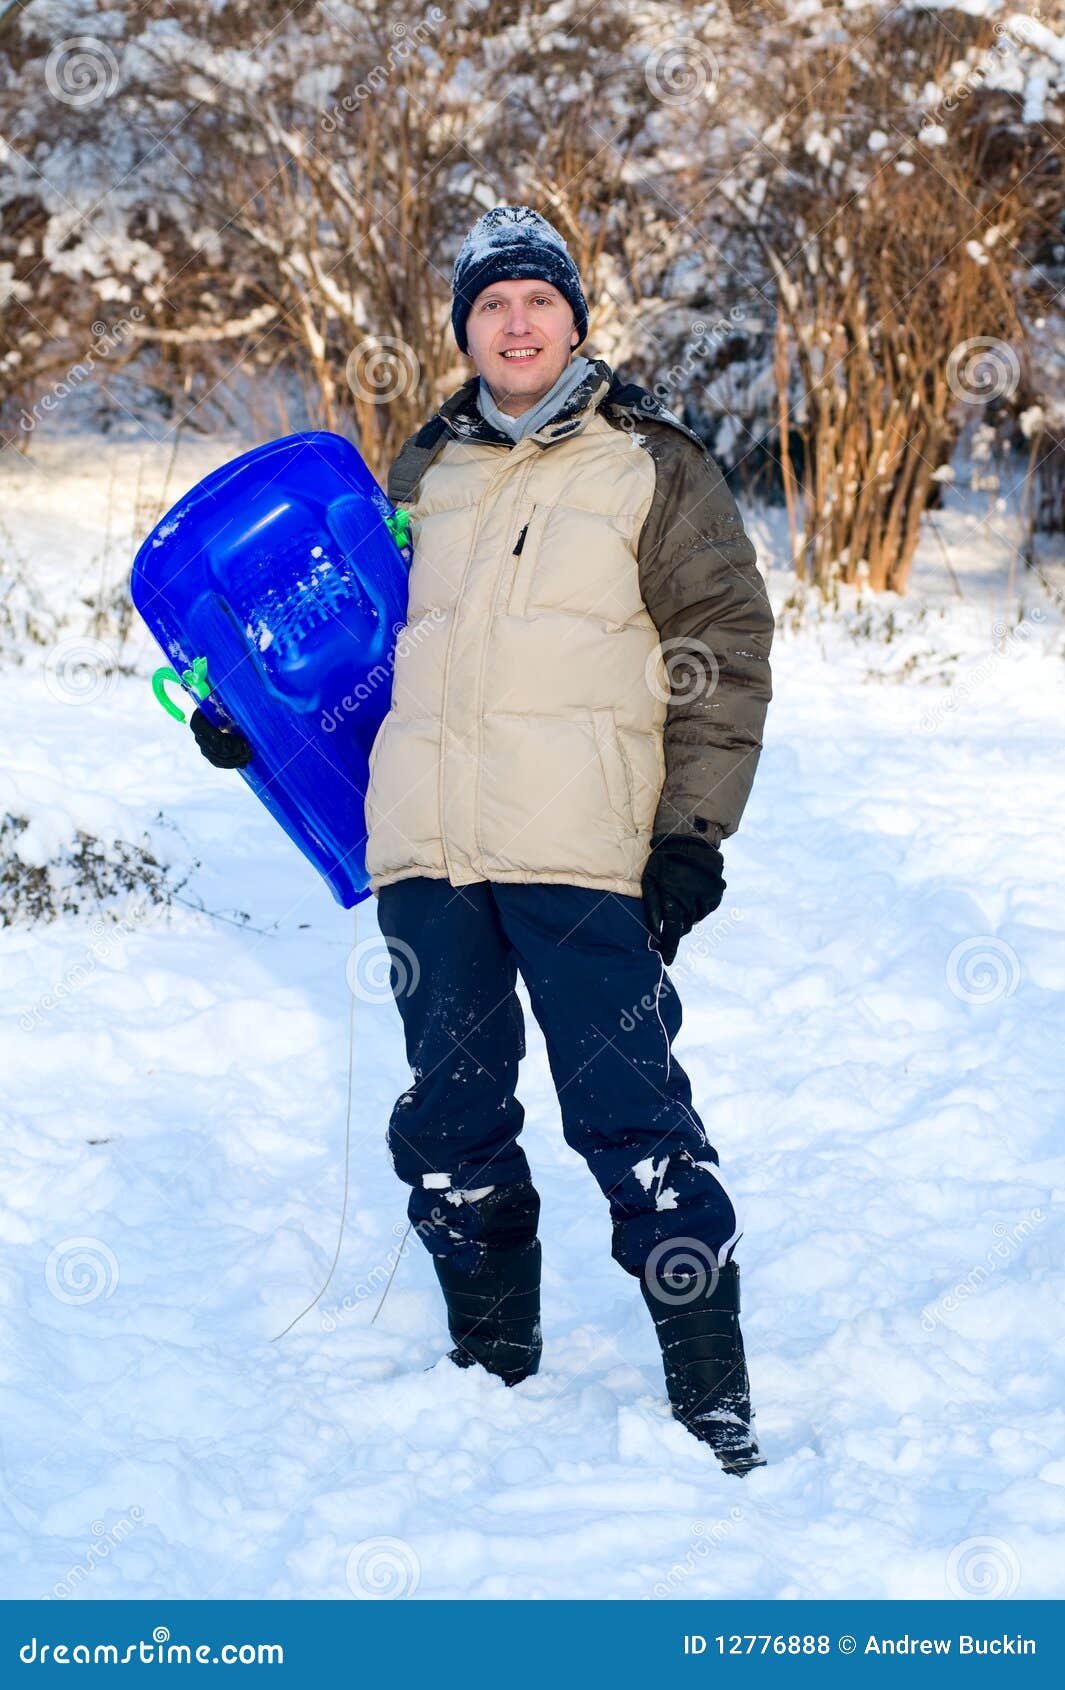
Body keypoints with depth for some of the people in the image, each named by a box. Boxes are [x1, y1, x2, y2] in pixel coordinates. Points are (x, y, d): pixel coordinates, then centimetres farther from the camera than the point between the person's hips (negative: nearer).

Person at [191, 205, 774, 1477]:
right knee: (452, 1119, 10)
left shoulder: (652, 466, 4)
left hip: (581, 850, -5)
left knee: (629, 1116, -8)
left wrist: (694, 834, -6)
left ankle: (711, 1395, -1)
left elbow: (725, 655, 2)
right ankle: (493, 1367, 23)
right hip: (427, 848, 5)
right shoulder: (425, 472, 17)